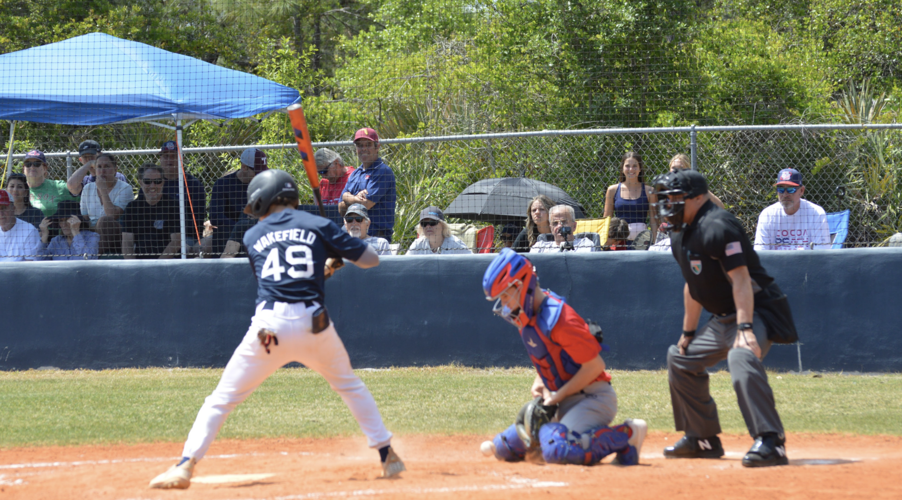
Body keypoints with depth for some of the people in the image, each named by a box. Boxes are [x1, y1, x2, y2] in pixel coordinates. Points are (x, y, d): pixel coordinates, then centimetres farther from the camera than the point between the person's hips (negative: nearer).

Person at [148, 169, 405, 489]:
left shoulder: (253, 237, 15)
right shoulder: (318, 226, 10)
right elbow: (370, 260, 11)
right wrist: (338, 253, 31)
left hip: (269, 327, -1)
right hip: (314, 325, 1)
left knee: (223, 398, 5)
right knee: (349, 385, 26)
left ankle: (186, 466, -7)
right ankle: (388, 456, 25)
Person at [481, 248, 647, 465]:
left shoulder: (558, 318, -22)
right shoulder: (526, 317, 6)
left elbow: (595, 365, -21)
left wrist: (558, 396, -16)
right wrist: (539, 382, 3)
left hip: (592, 397, -9)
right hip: (564, 403, 9)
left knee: (556, 451, -34)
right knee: (504, 447, 6)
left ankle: (626, 434, -14)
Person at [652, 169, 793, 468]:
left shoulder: (716, 227, -21)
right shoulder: (682, 235, 11)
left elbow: (740, 279, -29)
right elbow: (693, 286, 21)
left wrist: (745, 328, -38)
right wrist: (688, 333, 22)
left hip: (754, 311, -11)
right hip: (722, 320, 11)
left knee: (741, 357, -38)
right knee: (680, 359, 23)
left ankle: (770, 442, -44)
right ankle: (703, 440, 33)